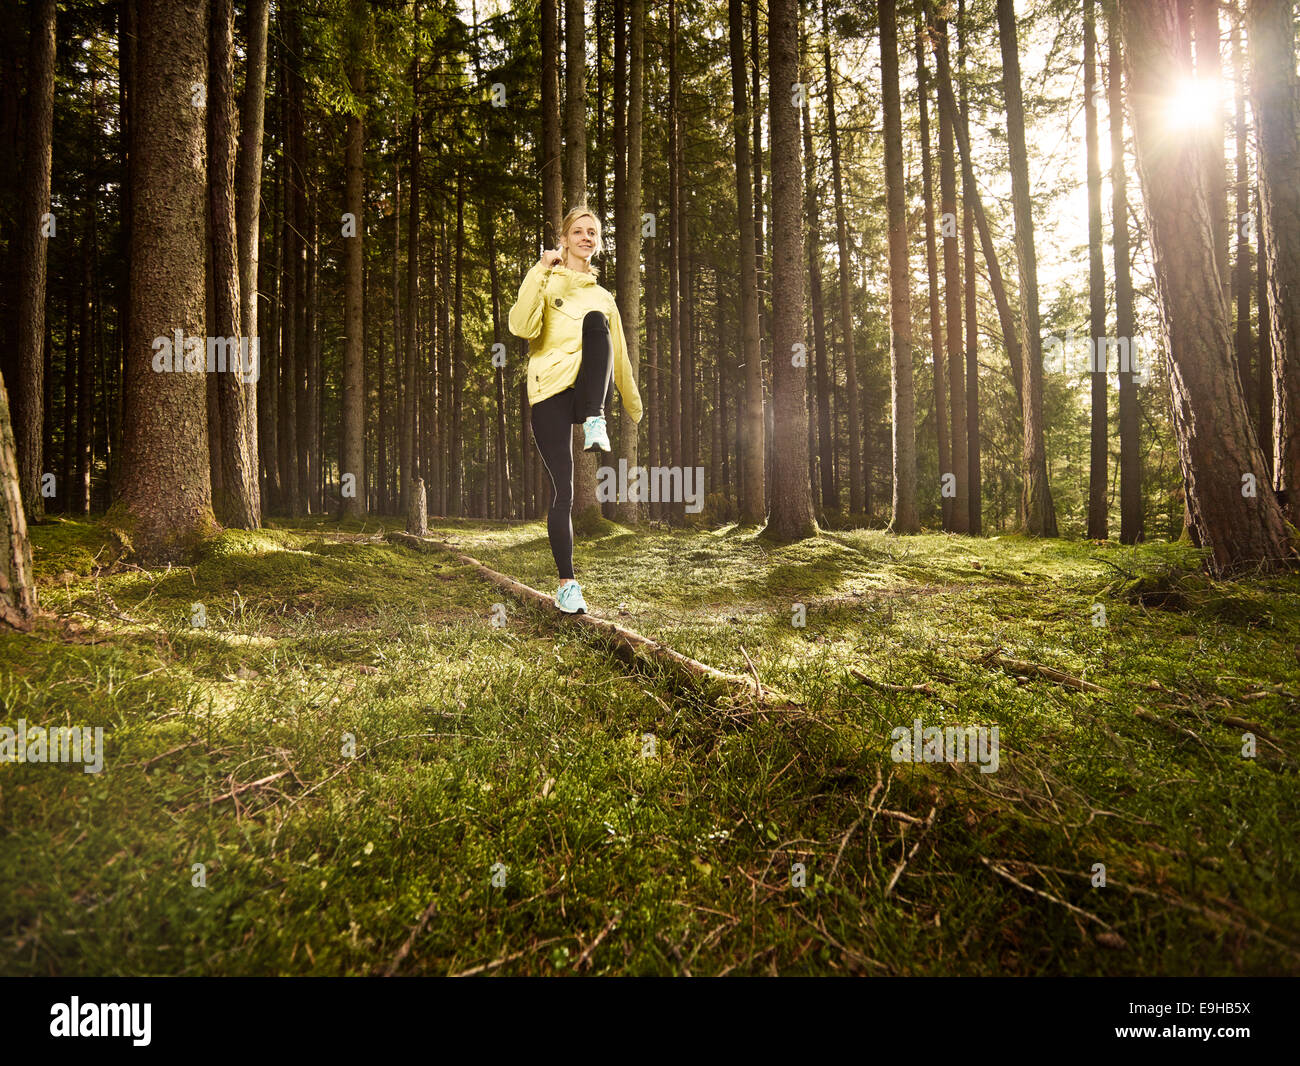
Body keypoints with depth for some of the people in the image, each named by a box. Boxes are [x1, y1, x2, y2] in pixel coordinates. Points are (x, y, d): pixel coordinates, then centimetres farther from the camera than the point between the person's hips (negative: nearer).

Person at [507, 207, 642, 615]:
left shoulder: (602, 298, 22)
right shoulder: (547, 283, 10)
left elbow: (618, 354, 28)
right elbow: (522, 328, -10)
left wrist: (633, 403, 31)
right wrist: (540, 272, -13)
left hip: (592, 391, 2)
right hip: (551, 392, -2)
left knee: (595, 320, -26)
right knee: (562, 489, -10)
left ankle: (594, 423, -37)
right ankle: (567, 584, 0)